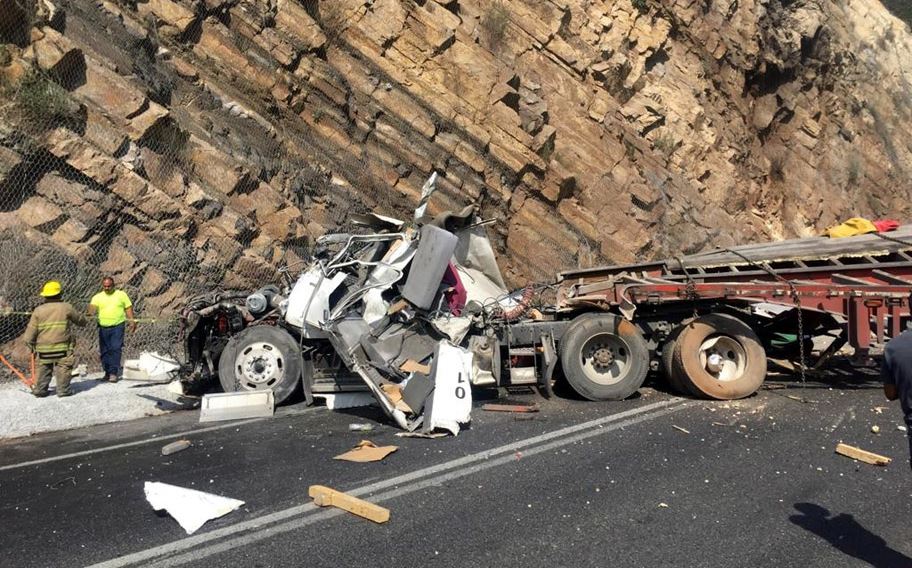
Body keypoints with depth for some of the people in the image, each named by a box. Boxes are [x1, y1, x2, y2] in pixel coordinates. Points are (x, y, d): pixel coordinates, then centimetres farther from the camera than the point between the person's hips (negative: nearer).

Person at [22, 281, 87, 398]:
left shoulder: (38, 310, 1)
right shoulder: (66, 307, -2)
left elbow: (30, 331, 1)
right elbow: (79, 319, 14)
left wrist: (31, 345, 13)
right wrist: (85, 321, 37)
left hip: (43, 348, 2)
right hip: (62, 347, -2)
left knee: (44, 368, 16)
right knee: (63, 368, 5)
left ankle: (40, 389, 16)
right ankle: (63, 389, 3)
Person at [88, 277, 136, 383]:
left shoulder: (121, 294, 7)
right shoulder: (97, 297, 8)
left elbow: (128, 308, 8)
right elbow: (93, 306, -10)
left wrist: (132, 321, -2)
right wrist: (91, 312, -34)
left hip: (118, 326, -2)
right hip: (103, 327, 3)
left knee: (116, 349, -11)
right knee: (104, 351, 7)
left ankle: (114, 372, -9)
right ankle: (107, 372, 18)